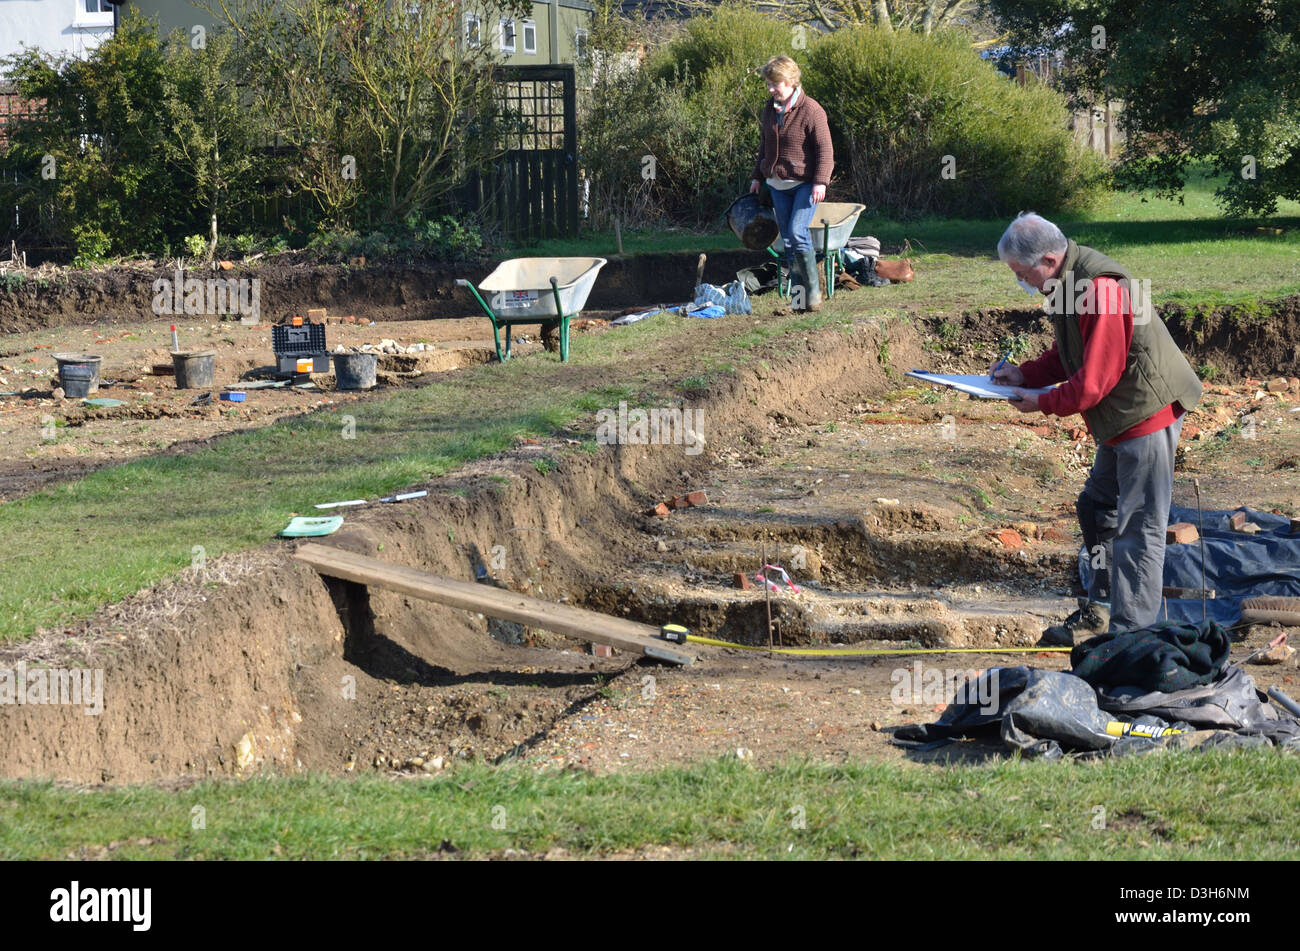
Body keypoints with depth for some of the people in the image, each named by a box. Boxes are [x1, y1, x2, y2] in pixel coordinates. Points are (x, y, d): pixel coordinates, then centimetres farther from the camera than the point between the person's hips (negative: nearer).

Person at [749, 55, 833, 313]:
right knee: (788, 241, 5)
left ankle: (813, 290, -8)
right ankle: (798, 296, 11)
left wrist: (820, 181, -19)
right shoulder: (769, 110, 11)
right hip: (778, 184, 7)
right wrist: (757, 176, 22)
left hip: (805, 183, -7)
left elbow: (824, 149, -11)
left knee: (797, 232, -19)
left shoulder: (810, 110, -11)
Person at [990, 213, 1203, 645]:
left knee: (1137, 526, -7)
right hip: (1122, 418, 11)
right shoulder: (1069, 281, 7)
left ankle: (1131, 630, -4)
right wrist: (1024, 374, 4)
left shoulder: (1099, 288, -26)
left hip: (1147, 412, -11)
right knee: (1097, 509, 20)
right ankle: (1101, 609, 31)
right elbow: (1070, 356, 19)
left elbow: (1094, 381, -24)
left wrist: (1041, 403, -11)